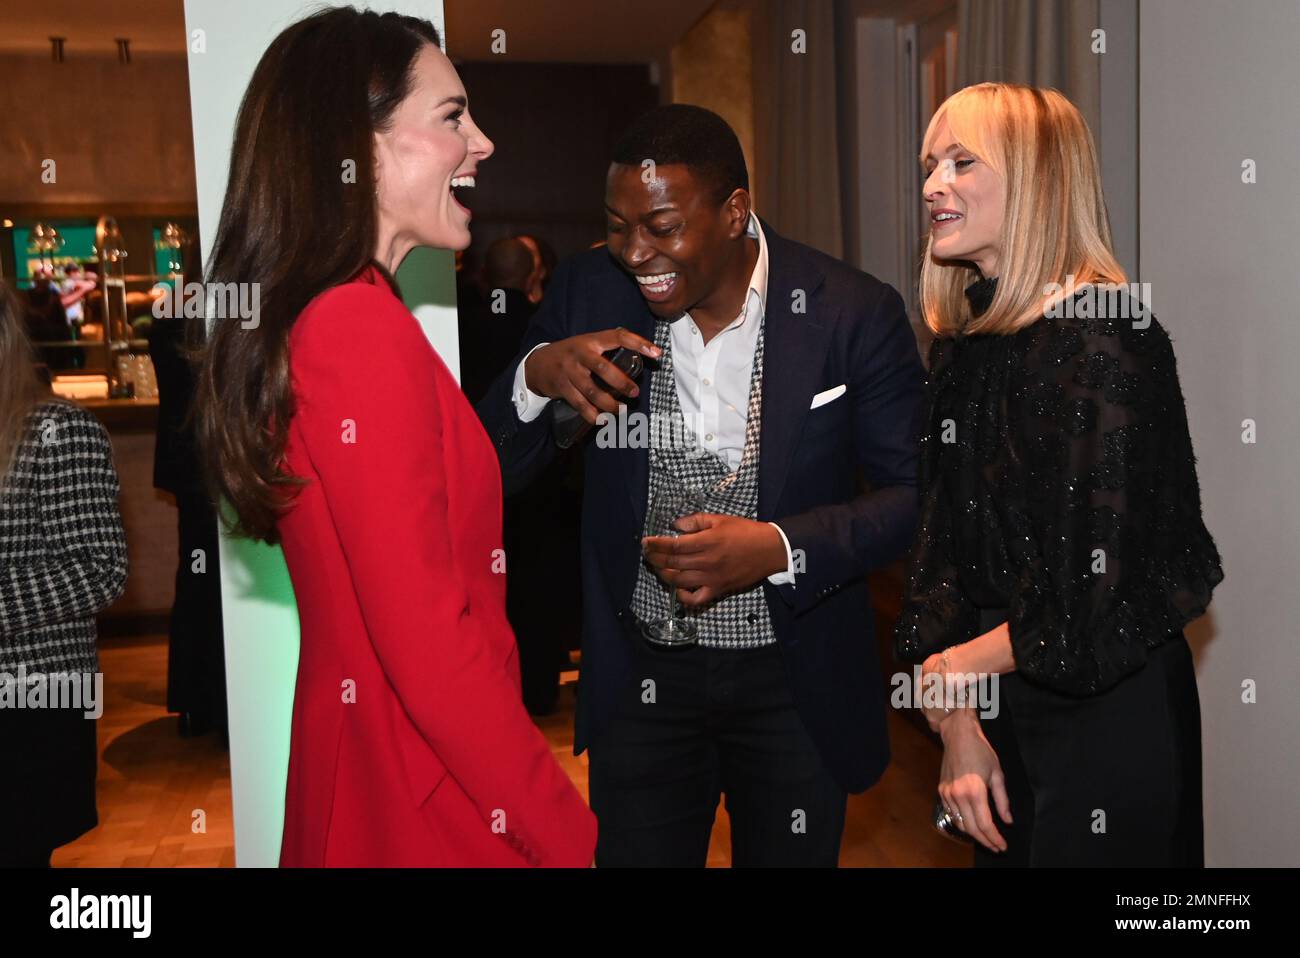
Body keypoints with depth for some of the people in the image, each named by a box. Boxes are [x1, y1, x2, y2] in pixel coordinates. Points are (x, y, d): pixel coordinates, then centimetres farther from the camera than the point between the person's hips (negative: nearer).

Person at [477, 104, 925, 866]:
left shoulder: (855, 315, -14)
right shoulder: (588, 294, -7)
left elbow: (918, 493, -9)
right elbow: (489, 478, -4)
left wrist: (779, 548, -26)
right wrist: (534, 377, -26)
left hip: (796, 686, -1)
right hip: (640, 677, 2)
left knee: (788, 855, 19)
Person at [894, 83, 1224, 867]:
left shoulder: (1106, 339, -19)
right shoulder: (965, 341, 4)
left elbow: (1101, 595, -22)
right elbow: (945, 546, 3)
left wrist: (957, 667, -9)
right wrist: (960, 723, -4)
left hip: (1108, 709, -7)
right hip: (1004, 712, 7)